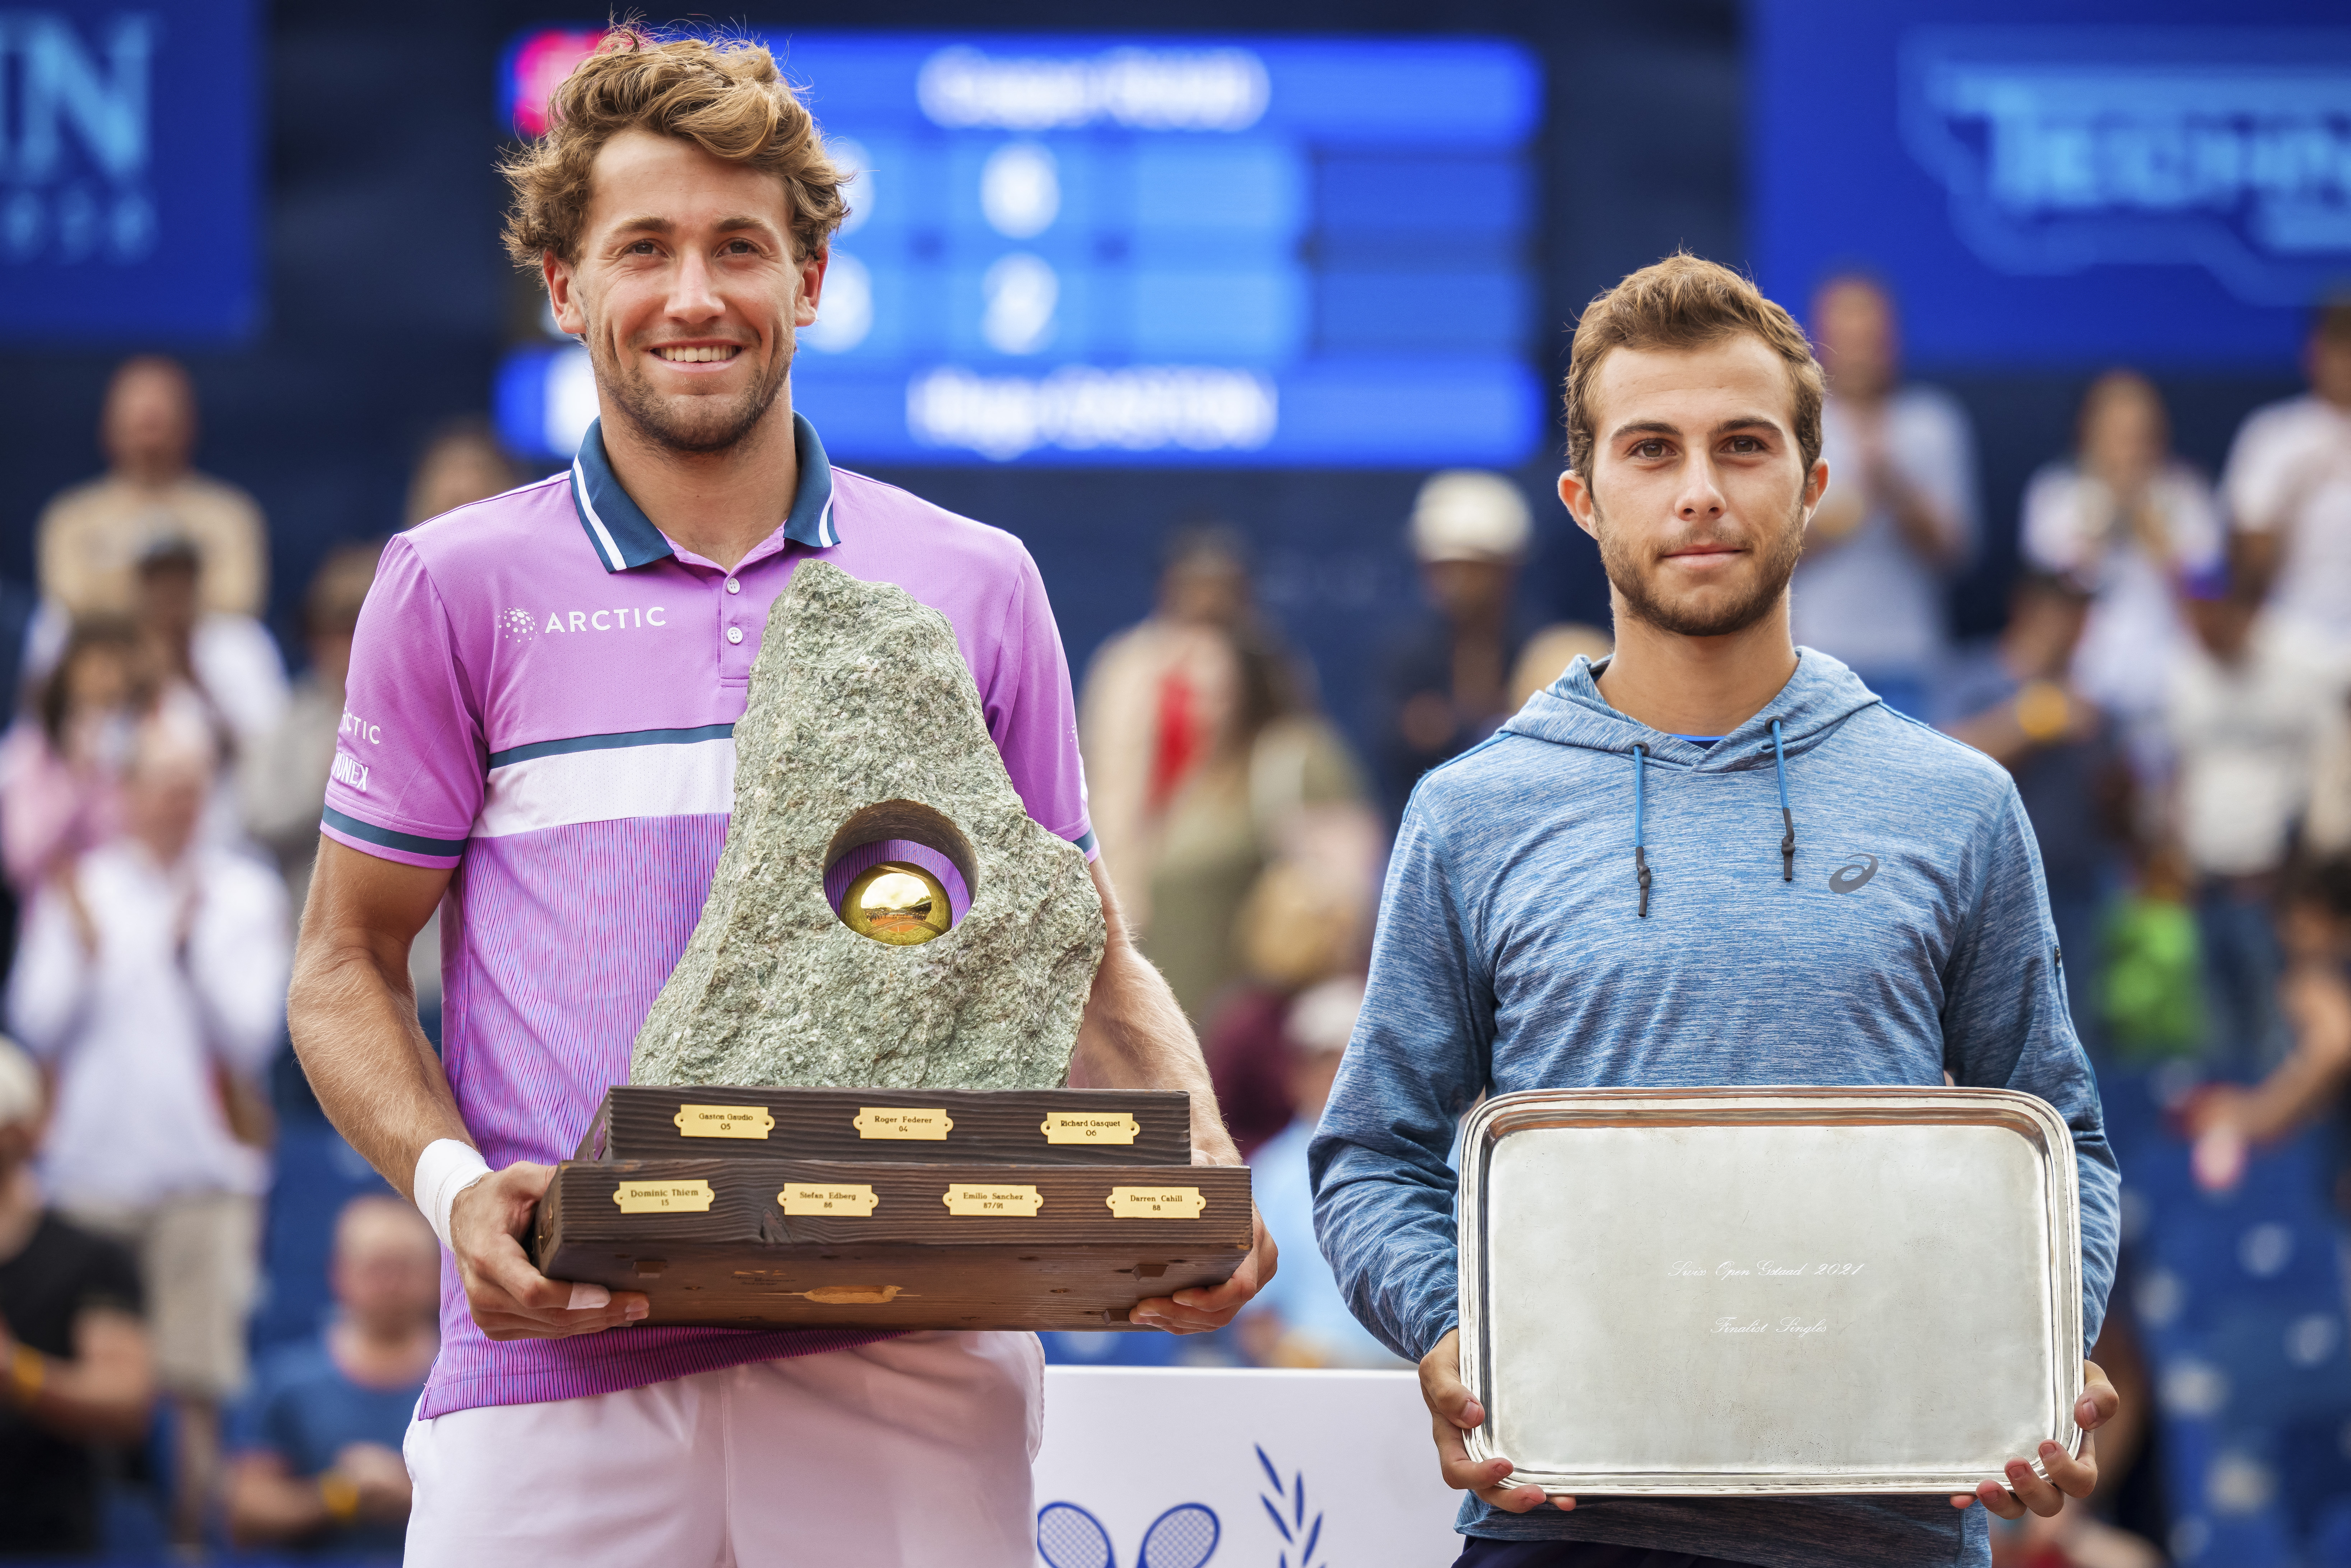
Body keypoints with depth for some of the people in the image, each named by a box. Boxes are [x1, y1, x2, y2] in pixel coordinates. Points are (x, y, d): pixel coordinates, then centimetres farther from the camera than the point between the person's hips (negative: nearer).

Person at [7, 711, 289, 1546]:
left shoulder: (246, 895, 7)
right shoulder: (76, 888, 10)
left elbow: (251, 1035, -3)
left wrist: (193, 944, -11)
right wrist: (83, 950, -12)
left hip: (207, 1170, -1)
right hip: (92, 1158, 1)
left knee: (199, 1383, -8)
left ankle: (192, 1531, -3)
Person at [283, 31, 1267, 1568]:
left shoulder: (975, 587, 14)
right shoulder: (457, 588, 9)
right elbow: (349, 964, 11)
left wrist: (1195, 1161, -1)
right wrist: (449, 1185, -8)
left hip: (907, 1368, 1)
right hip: (560, 1364, -1)